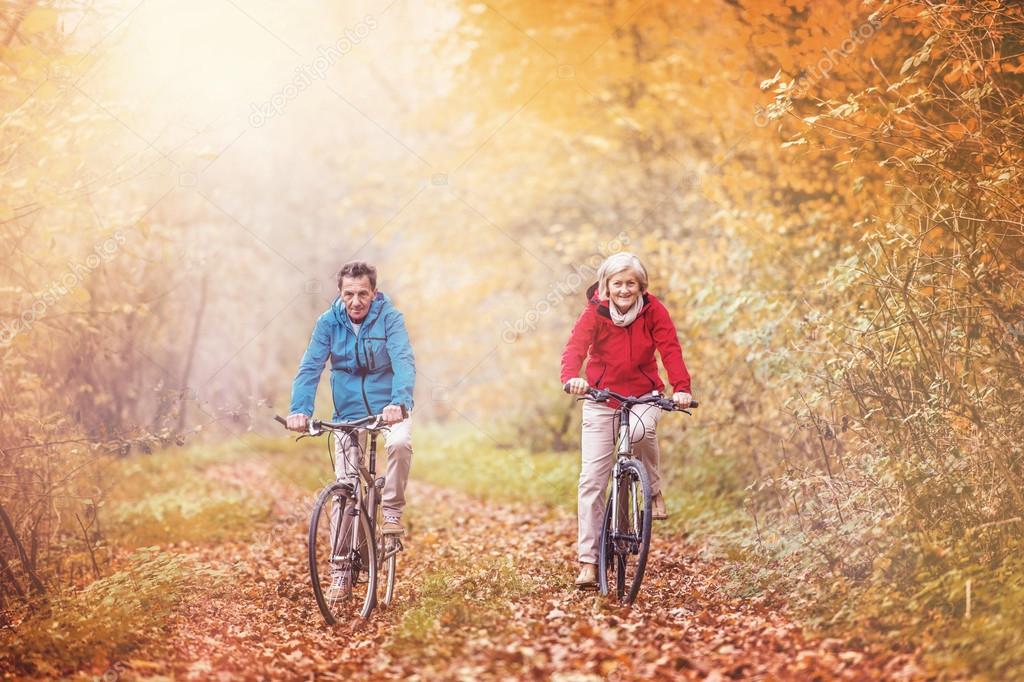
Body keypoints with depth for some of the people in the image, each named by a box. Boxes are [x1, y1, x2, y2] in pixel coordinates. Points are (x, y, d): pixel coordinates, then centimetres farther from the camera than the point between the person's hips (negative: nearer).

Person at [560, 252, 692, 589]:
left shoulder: (653, 310, -10)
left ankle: (654, 490, -5)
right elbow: (575, 347, -26)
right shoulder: (595, 314, -13)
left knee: (640, 431, -36)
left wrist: (681, 388, -35)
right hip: (601, 399, 0)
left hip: (644, 395, 0)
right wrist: (571, 377, -48)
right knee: (591, 480, -6)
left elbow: (670, 349, -18)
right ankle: (588, 561, 0)